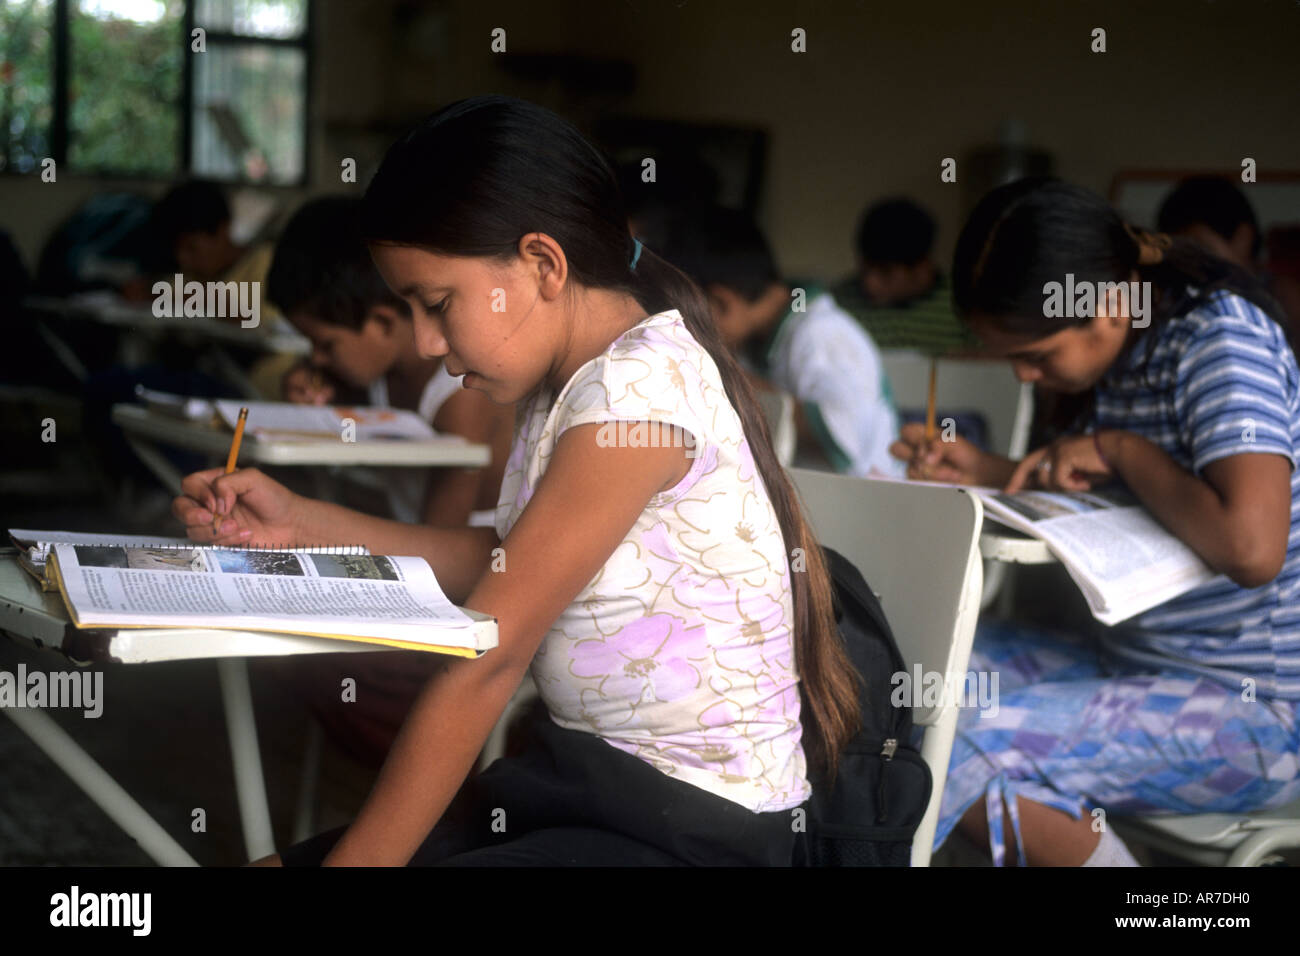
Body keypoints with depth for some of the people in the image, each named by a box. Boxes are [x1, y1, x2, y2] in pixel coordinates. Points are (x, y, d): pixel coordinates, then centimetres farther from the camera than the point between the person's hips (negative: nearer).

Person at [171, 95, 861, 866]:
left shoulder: (640, 387, -23)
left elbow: (485, 664, -22)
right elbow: (507, 566, 15)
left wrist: (350, 858, -17)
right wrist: (301, 523, 8)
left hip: (696, 825, -8)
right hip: (580, 775, 9)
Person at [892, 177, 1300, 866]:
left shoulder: (1219, 337, -19)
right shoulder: (1126, 351, 6)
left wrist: (1121, 450, -18)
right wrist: (987, 474, 4)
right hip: (1141, 662, 9)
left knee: (952, 756, -22)